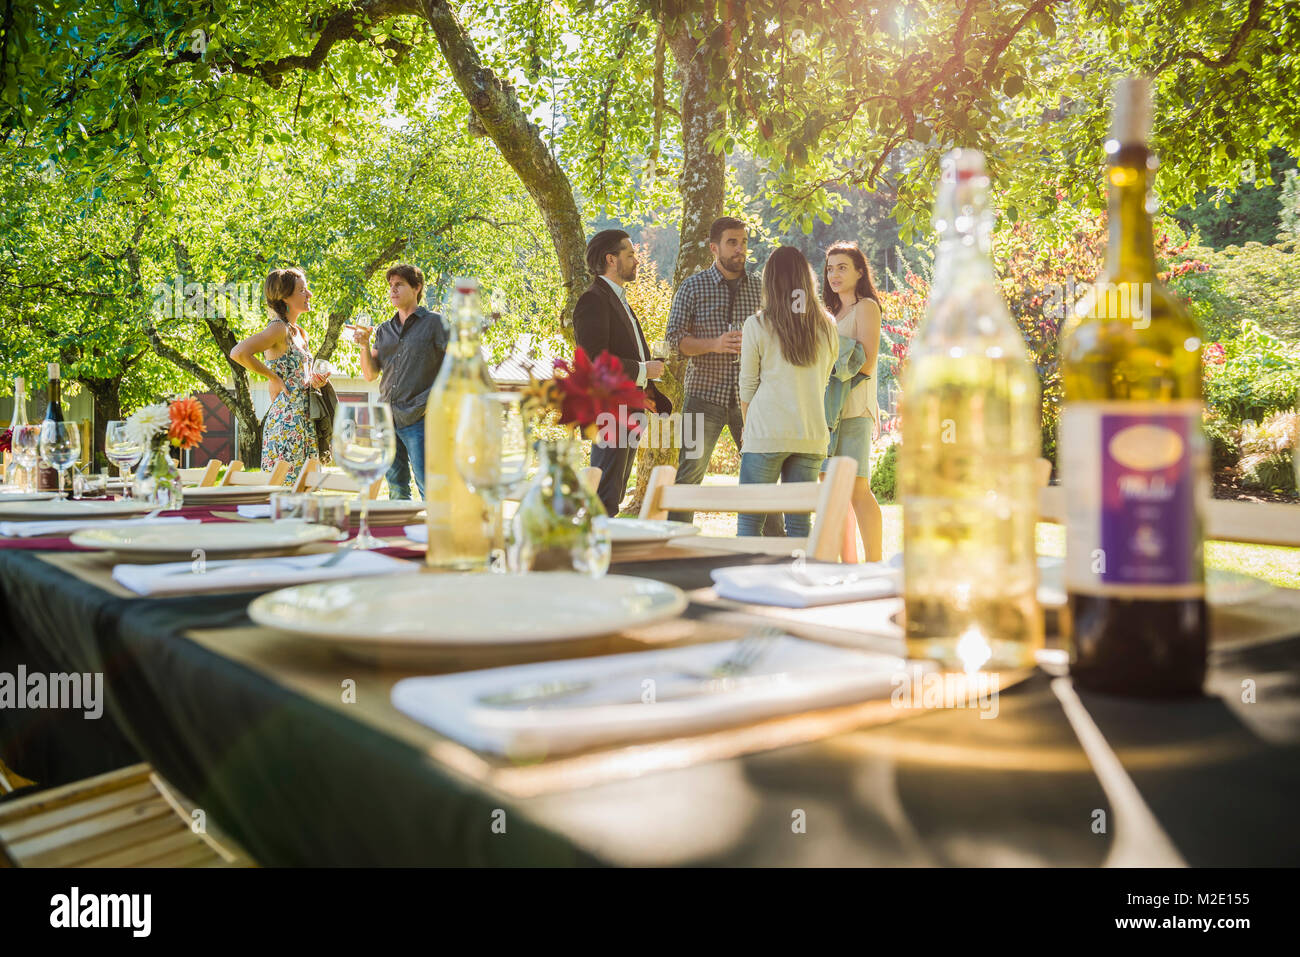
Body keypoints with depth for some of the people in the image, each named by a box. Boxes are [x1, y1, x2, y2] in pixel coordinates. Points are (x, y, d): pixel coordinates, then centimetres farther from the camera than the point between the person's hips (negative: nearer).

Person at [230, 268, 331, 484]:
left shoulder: (300, 333, 16)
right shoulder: (278, 329, -11)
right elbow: (238, 353, -25)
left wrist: (314, 382, 5)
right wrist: (273, 378, -15)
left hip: (303, 421, 9)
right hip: (286, 422, -9)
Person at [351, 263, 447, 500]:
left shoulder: (434, 323, 1)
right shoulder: (384, 330, 17)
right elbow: (370, 375, 13)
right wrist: (365, 345, -3)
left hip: (418, 419, -6)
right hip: (387, 419, 6)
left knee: (429, 489, -7)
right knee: (396, 488, 10)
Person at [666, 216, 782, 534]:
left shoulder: (759, 288, 11)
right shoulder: (693, 287, 2)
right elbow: (675, 339, -3)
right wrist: (714, 344, -18)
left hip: (750, 397, 3)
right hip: (705, 393, -3)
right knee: (690, 471, -4)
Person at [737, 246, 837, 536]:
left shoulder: (757, 325, -3)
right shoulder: (827, 328, 6)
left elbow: (747, 385, 3)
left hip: (767, 435, -3)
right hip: (812, 435, 3)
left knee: (749, 521, 3)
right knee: (799, 524, 7)